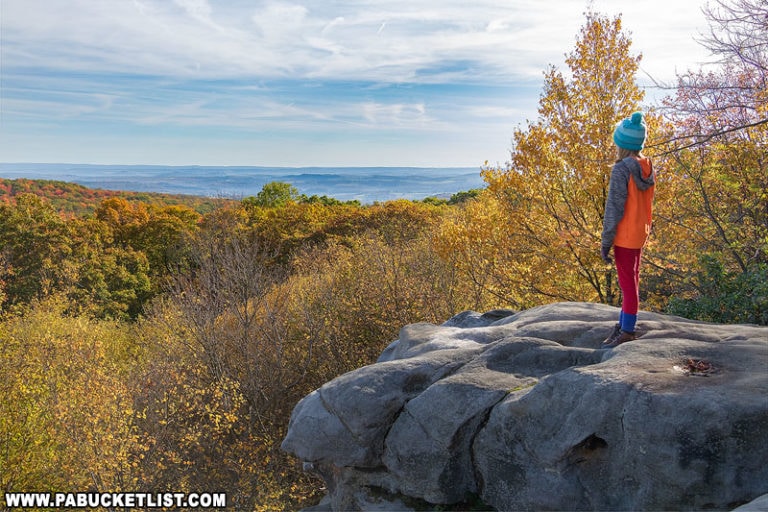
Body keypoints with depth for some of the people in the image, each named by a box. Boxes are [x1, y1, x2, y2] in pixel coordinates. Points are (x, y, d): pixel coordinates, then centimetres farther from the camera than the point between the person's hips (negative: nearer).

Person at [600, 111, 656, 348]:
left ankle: (627, 331, 8)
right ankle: (624, 323, 31)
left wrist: (605, 243, -14)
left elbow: (614, 209, -19)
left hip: (625, 236, -8)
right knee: (631, 280, 17)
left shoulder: (621, 170, -19)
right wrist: (645, 229, 20)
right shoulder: (648, 168, 5)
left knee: (627, 283, -1)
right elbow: (647, 202, 12)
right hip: (641, 233, 8)